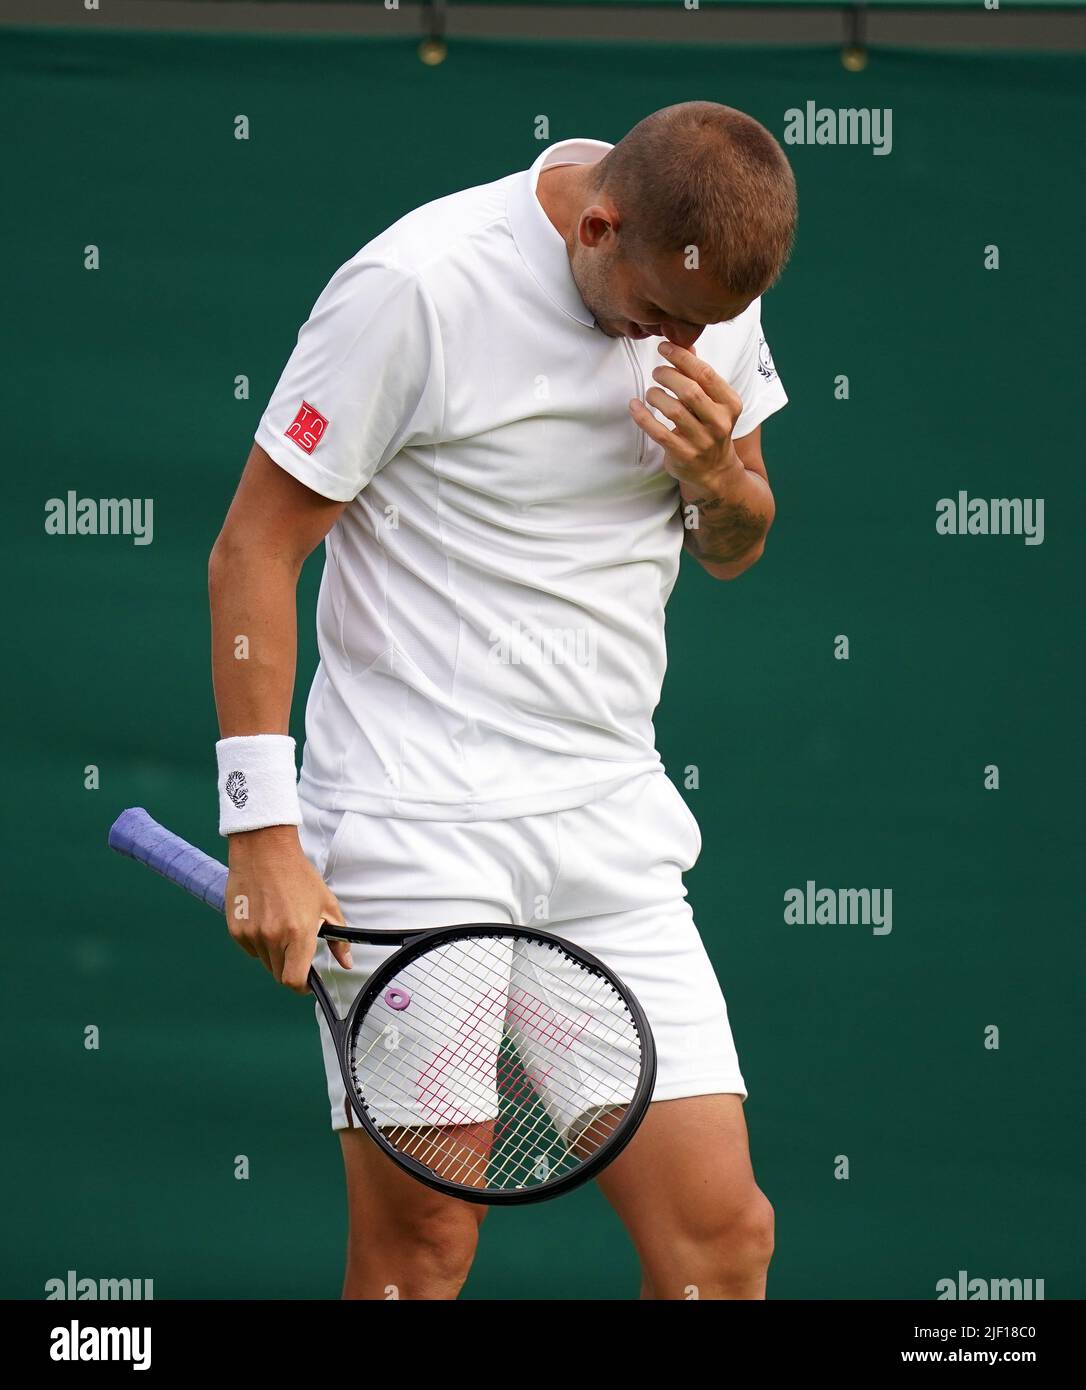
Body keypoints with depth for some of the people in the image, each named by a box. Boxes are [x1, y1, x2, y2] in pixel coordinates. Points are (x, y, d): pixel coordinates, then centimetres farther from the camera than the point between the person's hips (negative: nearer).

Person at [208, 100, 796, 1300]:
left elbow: (734, 548, 19)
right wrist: (263, 833, -12)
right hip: (415, 829, -5)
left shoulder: (707, 284, 6)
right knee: (422, 1243, -8)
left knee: (722, 1234, -3)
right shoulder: (413, 289, -13)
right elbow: (253, 549, -8)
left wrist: (720, 479, -6)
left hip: (614, 833, 6)